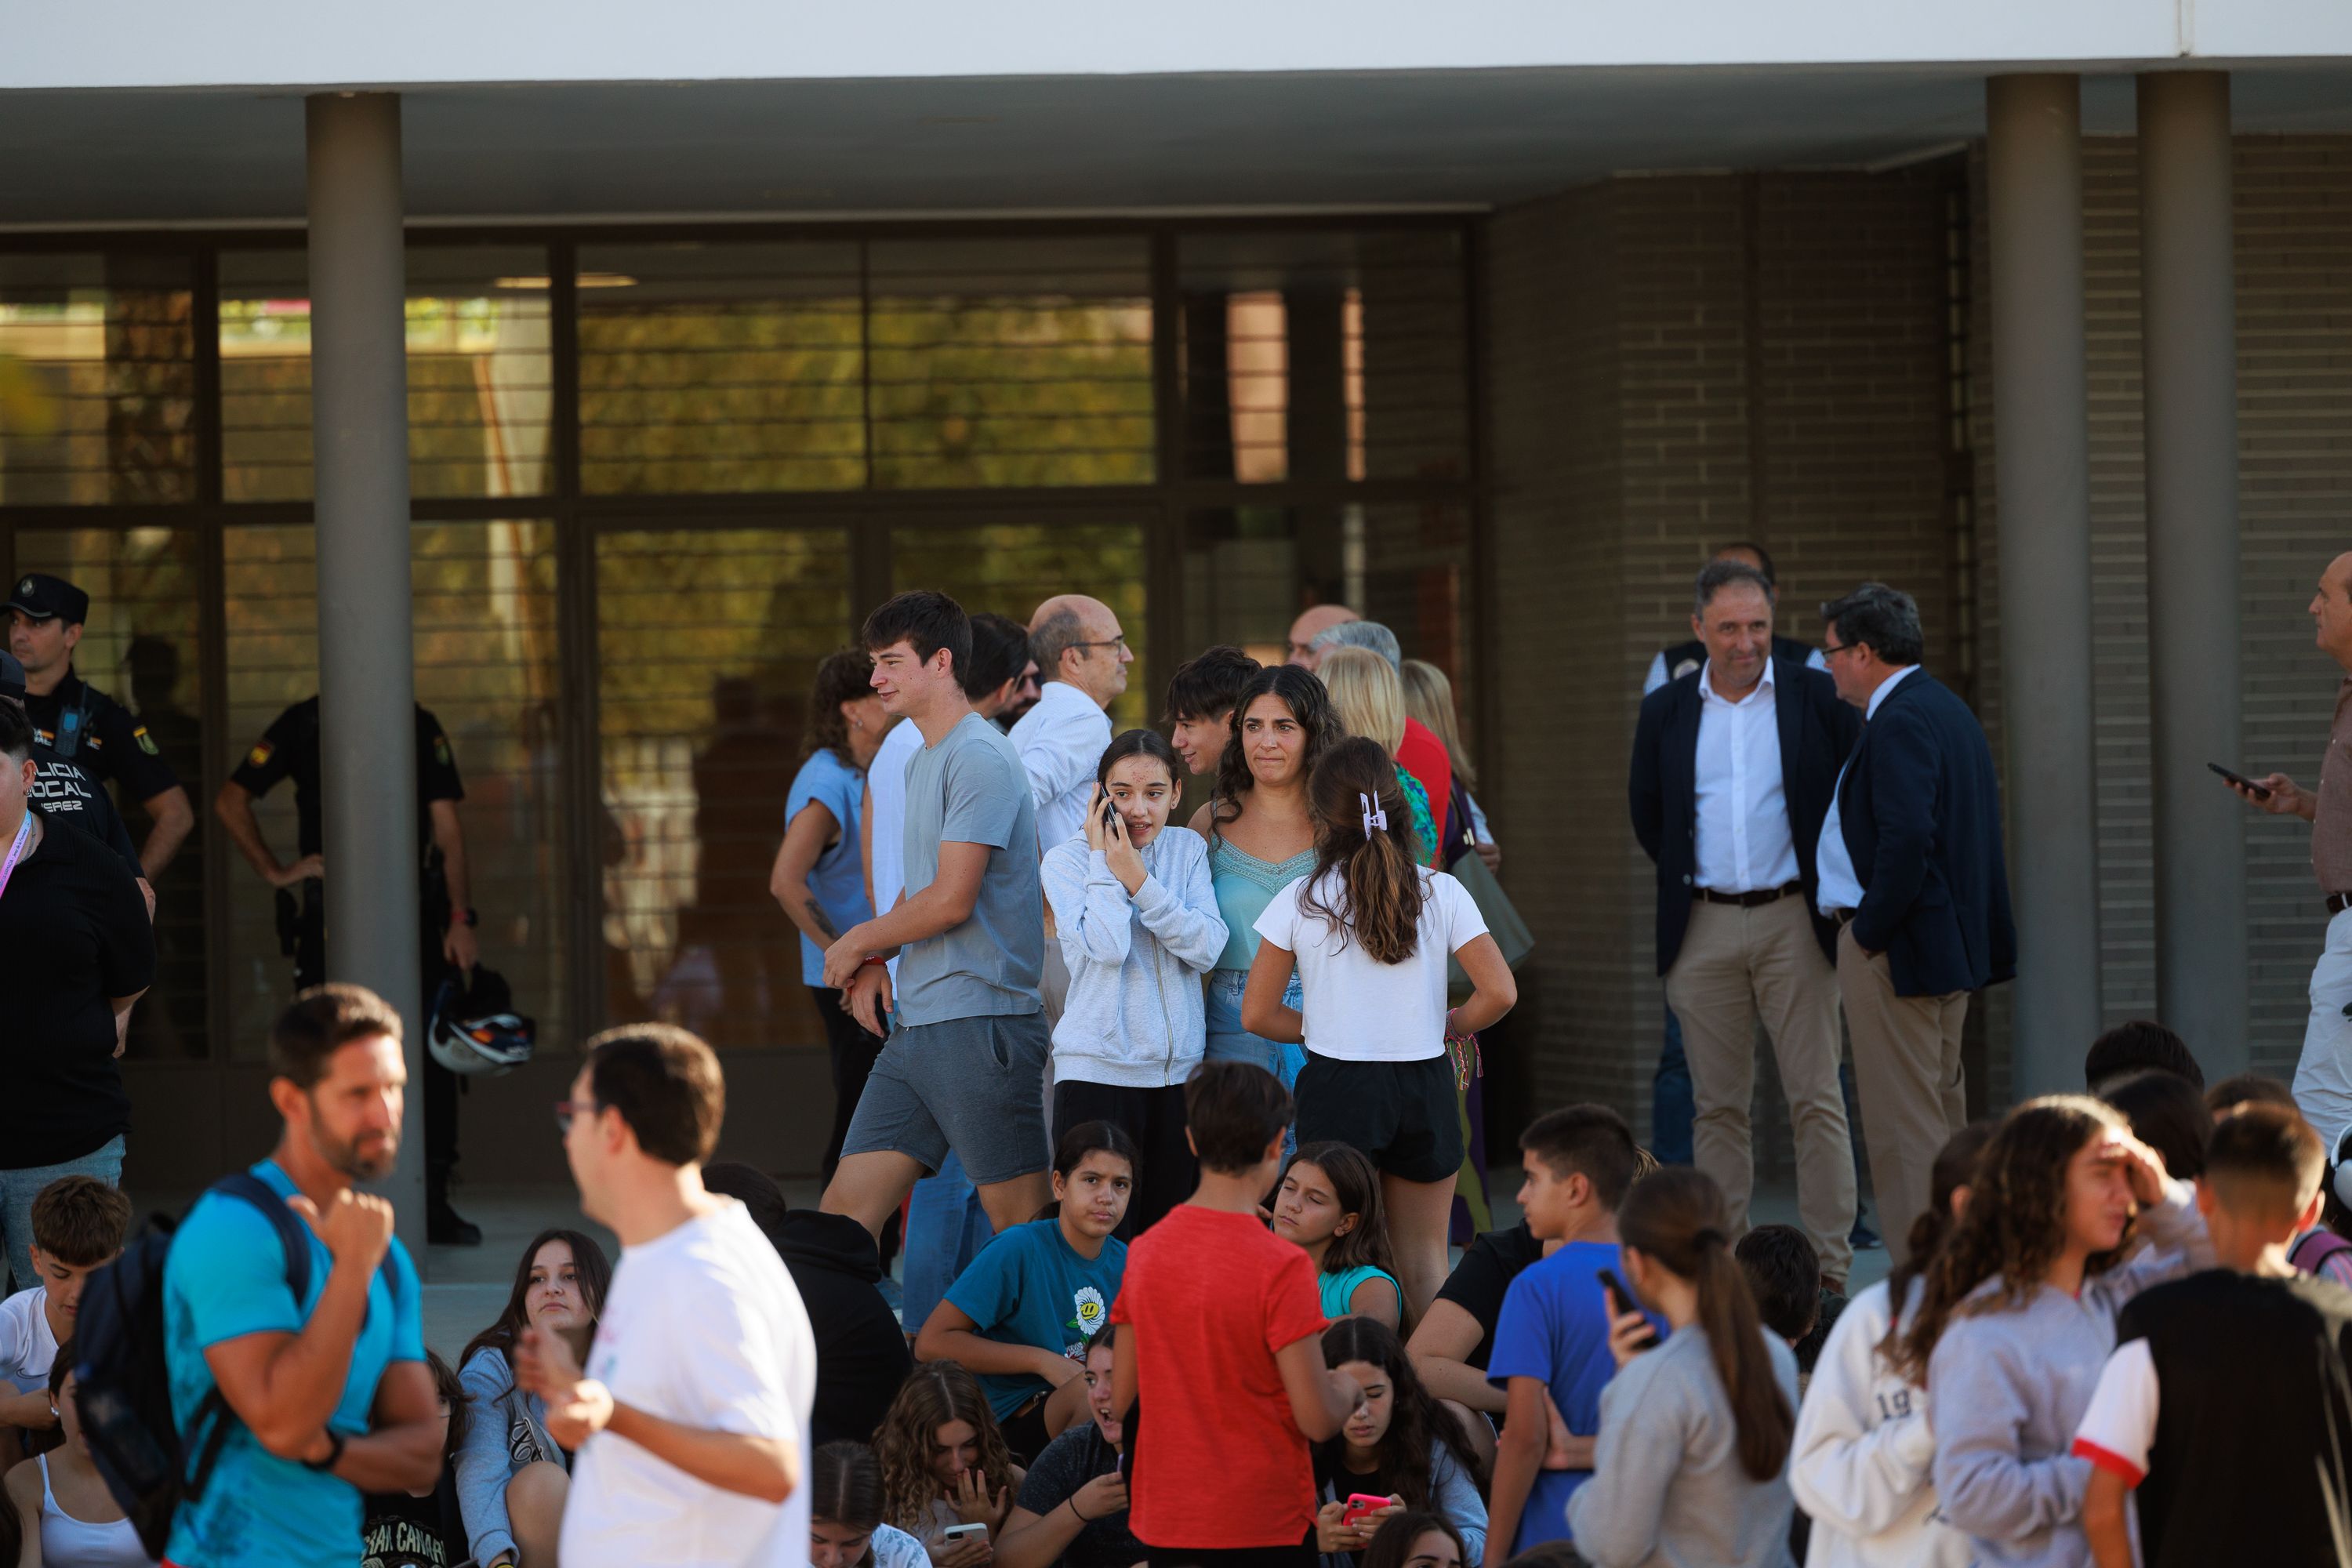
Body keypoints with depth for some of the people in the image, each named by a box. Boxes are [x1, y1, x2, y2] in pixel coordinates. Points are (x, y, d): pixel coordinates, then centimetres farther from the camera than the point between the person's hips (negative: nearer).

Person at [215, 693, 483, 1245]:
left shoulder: (420, 729, 10)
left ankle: (434, 1203, -1)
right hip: (330, 922, -1)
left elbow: (448, 831, 6)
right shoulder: (304, 725, 5)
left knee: (430, 1060, -5)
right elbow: (230, 802, 10)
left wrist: (461, 920, -4)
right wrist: (275, 873, 1)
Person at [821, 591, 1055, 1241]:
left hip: (979, 1024, -10)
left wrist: (858, 943, -2)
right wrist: (873, 961, 7)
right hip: (915, 1027, 10)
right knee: (841, 1216, 3)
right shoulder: (921, 760, 20)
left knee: (1025, 1231, -6)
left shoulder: (979, 759, -11)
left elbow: (953, 900, -16)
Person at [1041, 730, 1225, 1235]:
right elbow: (1105, 948, -16)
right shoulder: (1067, 860, -1)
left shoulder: (1188, 850, 9)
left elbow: (1207, 948, -5)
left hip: (1180, 1072, 4)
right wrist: (1103, 862, -8)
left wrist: (1138, 880, -11)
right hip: (1098, 1073, -4)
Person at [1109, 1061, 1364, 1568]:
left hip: (1166, 1521, 5)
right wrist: (1347, 1389, 6)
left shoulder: (1145, 1251, -1)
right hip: (1266, 1526, -5)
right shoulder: (1280, 1266, -17)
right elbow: (1318, 1420, -16)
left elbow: (1119, 1402, 5)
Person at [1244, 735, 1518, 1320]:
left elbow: (1257, 1015, -3)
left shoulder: (1299, 903, -5)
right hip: (1426, 1084, 1)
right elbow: (1499, 992, -7)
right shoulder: (1441, 894, -3)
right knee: (1424, 1256, 13)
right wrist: (1443, 1029, 9)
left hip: (1337, 1085, -1)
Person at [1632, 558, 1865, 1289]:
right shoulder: (1665, 712, 7)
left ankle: (1829, 1269, -1)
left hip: (1793, 920, -2)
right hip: (1703, 928, 2)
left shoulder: (1818, 698, 0)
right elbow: (1647, 812, 18)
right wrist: (1686, 881, 13)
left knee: (1815, 1099, -3)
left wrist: (1833, 884, 3)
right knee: (1718, 1104, 5)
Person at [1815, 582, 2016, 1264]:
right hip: (1951, 943, 11)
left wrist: (1870, 933, -18)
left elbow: (1908, 838, -28)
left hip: (1896, 950, -11)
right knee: (1942, 1114, 15)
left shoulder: (1899, 724, -16)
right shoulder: (1948, 710, 15)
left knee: (1902, 1127, -8)